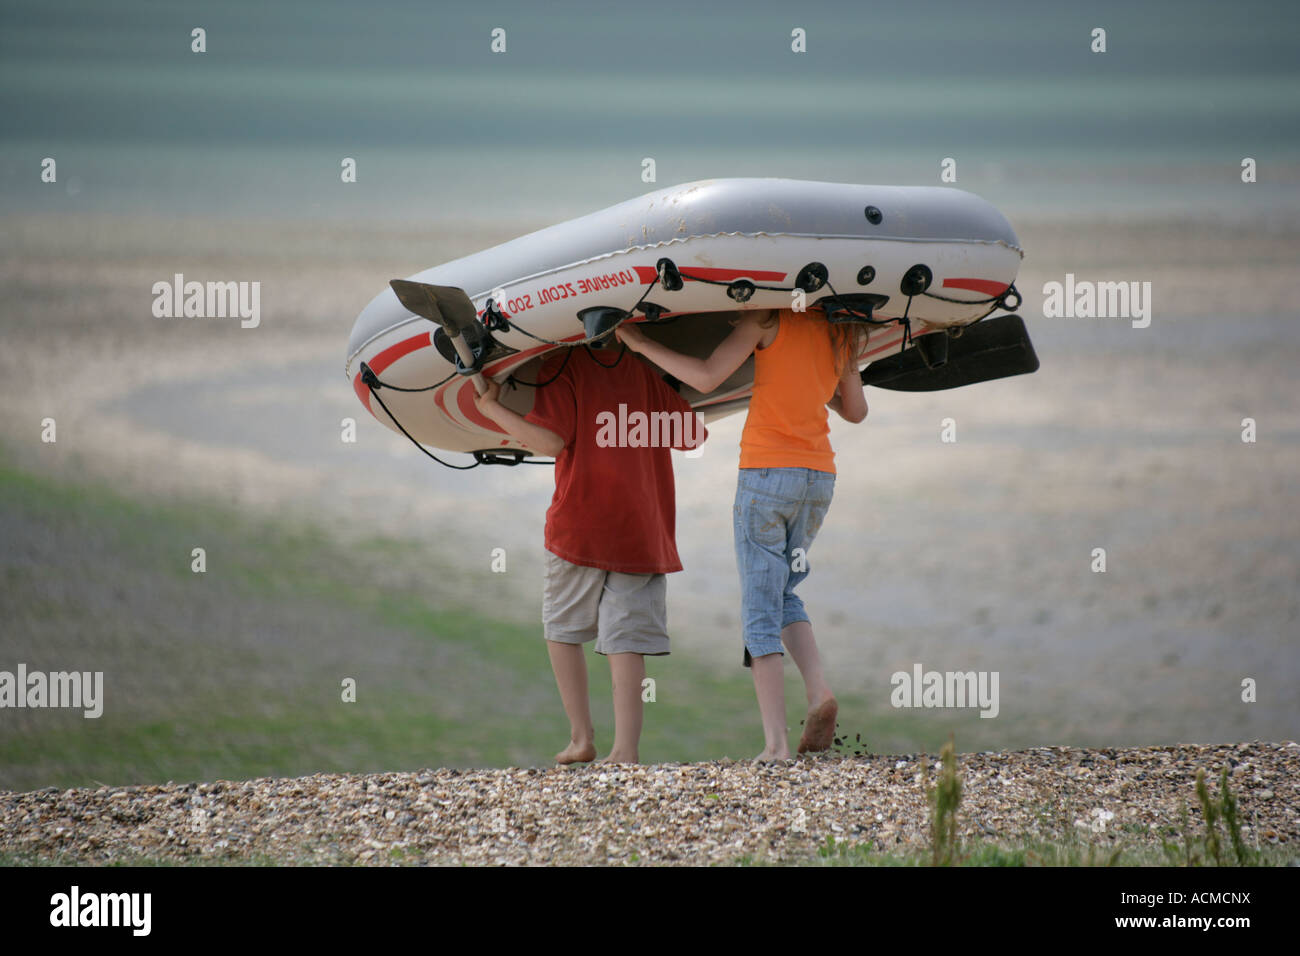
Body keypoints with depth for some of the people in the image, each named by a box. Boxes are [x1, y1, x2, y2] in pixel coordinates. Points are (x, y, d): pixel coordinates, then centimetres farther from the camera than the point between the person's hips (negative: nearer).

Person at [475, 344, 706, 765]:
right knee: (626, 639, 1)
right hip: (642, 527, 3)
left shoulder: (562, 366, -4)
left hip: (581, 525, -3)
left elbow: (551, 441, -14)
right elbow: (690, 434, 15)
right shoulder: (643, 370, 10)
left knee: (561, 627, 16)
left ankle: (581, 737, 12)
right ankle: (626, 748, -8)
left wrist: (493, 409, -5)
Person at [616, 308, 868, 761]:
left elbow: (706, 377, -14)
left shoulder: (769, 317, -7)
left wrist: (640, 342, -6)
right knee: (783, 593, 23)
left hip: (766, 469, -6)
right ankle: (819, 692, -2)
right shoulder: (841, 335, 11)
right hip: (820, 474, 6)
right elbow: (856, 410, 23)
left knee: (760, 611, -1)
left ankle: (775, 744, -8)